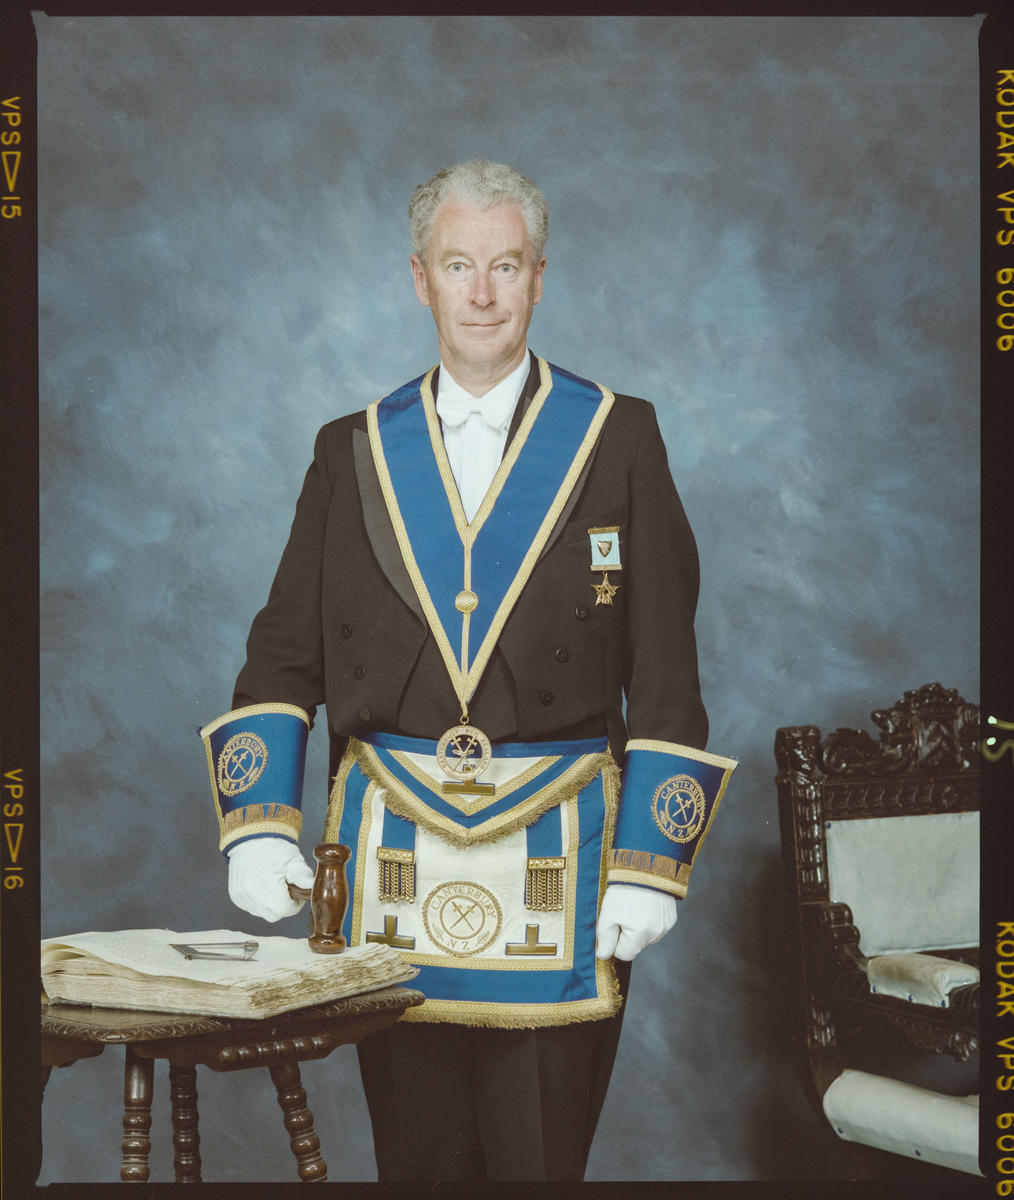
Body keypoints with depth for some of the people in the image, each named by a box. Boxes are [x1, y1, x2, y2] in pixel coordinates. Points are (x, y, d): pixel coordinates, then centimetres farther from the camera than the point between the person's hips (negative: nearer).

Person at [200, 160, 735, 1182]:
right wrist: (258, 825, -3)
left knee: (540, 1160, 2)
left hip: (558, 863, -2)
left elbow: (665, 674, 1)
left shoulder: (618, 439, 4)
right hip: (388, 852, 2)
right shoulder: (353, 452, 10)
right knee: (413, 1160, 8)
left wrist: (649, 865, -6)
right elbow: (284, 655, 10)